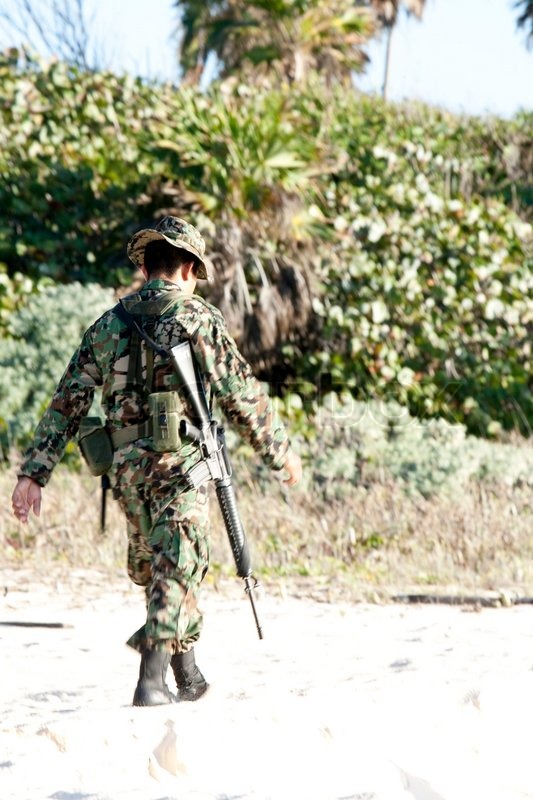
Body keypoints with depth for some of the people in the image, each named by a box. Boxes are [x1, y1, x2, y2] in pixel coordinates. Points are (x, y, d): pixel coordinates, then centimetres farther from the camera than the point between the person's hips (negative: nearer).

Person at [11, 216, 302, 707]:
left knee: (152, 567, 20)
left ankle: (188, 675, 31)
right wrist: (280, 451, 12)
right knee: (176, 573, -4)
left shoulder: (108, 326, 9)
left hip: (127, 468, 5)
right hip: (181, 464, -5)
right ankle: (151, 680, -16)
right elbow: (241, 394, -1)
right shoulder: (199, 318, -3)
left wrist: (34, 472, 6)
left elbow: (67, 403, 6)